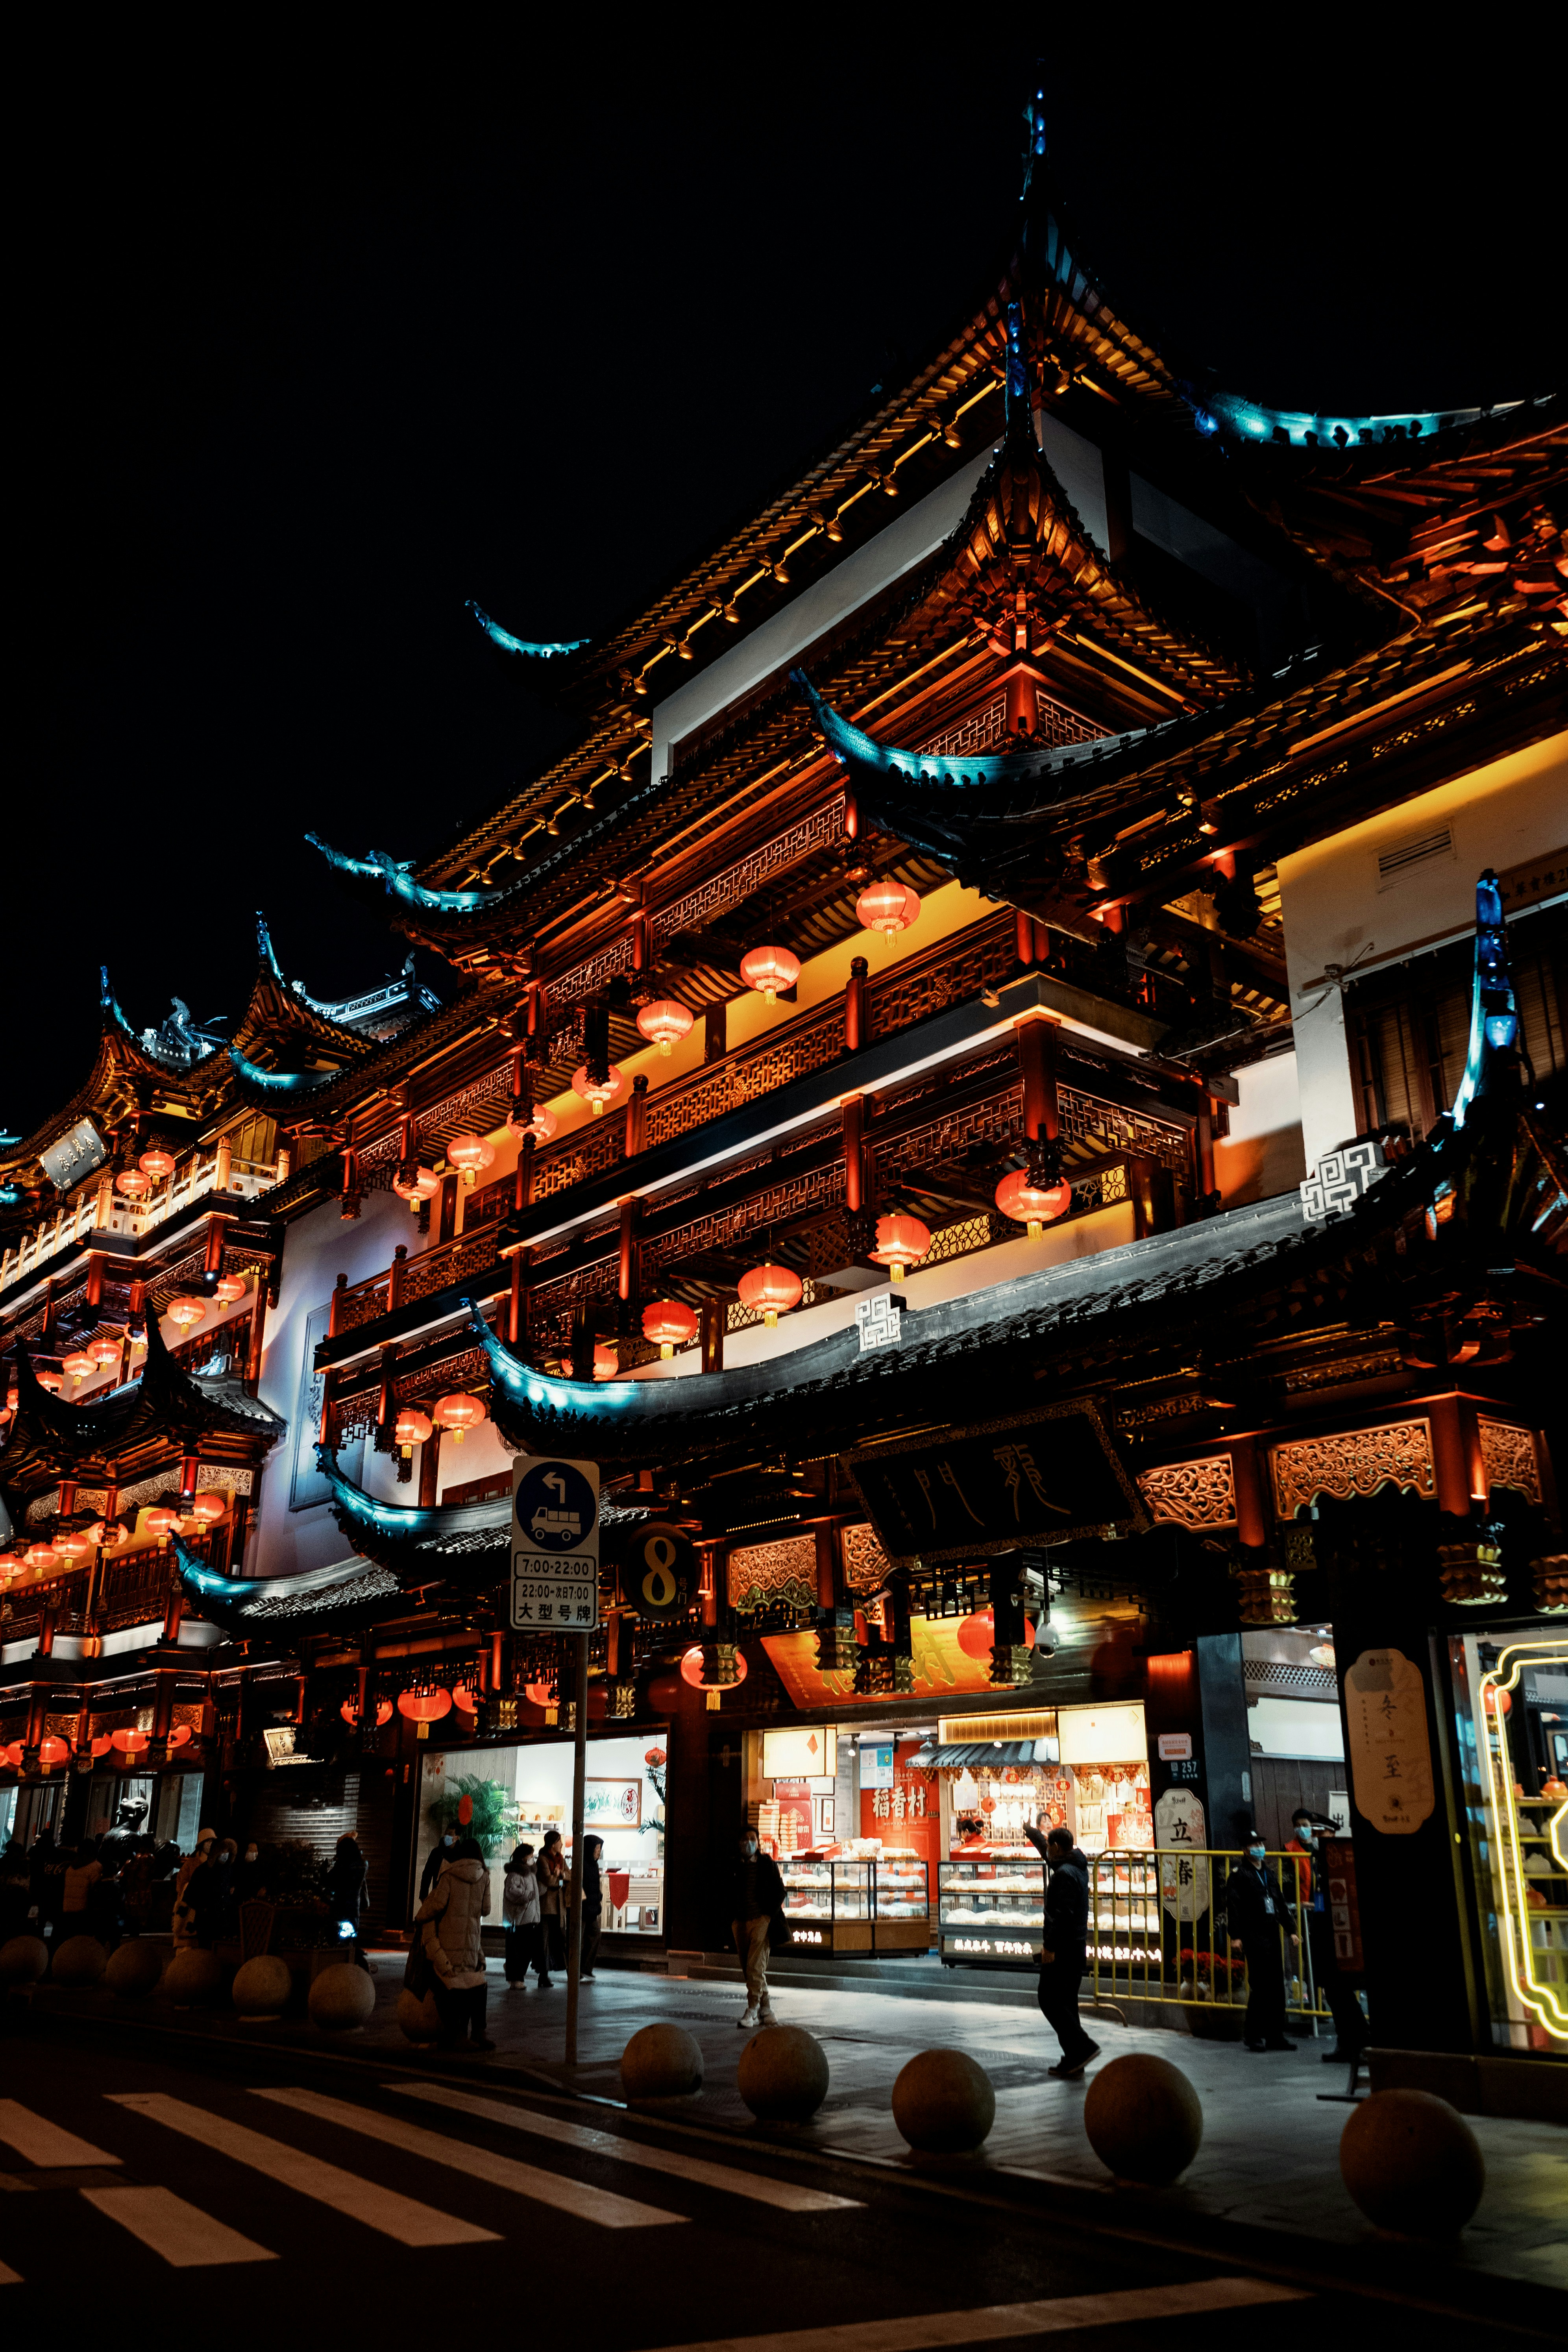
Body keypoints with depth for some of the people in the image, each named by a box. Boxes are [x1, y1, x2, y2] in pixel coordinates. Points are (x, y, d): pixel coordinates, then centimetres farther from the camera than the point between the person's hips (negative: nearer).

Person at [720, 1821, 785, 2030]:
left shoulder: (767, 1864, 0)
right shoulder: (732, 1866, 6)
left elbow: (779, 1892, 4)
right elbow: (727, 1894, 13)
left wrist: (770, 1915, -4)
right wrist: (731, 1918, 5)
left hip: (761, 1920, -4)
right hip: (740, 1922, 4)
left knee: (755, 1966, -13)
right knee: (748, 1969, 7)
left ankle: (753, 2010, -10)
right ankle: (766, 2009, 18)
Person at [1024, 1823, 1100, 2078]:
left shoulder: (1064, 1874, -19)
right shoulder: (1078, 1867, 11)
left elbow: (1063, 1914, -26)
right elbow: (1049, 1856, 32)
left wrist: (1050, 1946, -22)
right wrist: (1032, 1834, 44)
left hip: (1062, 1949, -10)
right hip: (1078, 1946, 10)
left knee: (1049, 2000, -4)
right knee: (1067, 2001, 14)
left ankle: (1082, 2046, -11)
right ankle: (1074, 2059, 16)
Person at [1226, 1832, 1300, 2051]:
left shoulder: (1269, 1874, 20)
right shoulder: (1239, 1874, -3)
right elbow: (1233, 1906, -9)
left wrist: (1290, 1930, 17)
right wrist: (1235, 1936, -16)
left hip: (1272, 1935, 7)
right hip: (1254, 1936, -7)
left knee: (1277, 1986, 6)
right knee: (1260, 1986, -9)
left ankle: (1275, 2036, 13)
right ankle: (1255, 2037, -1)